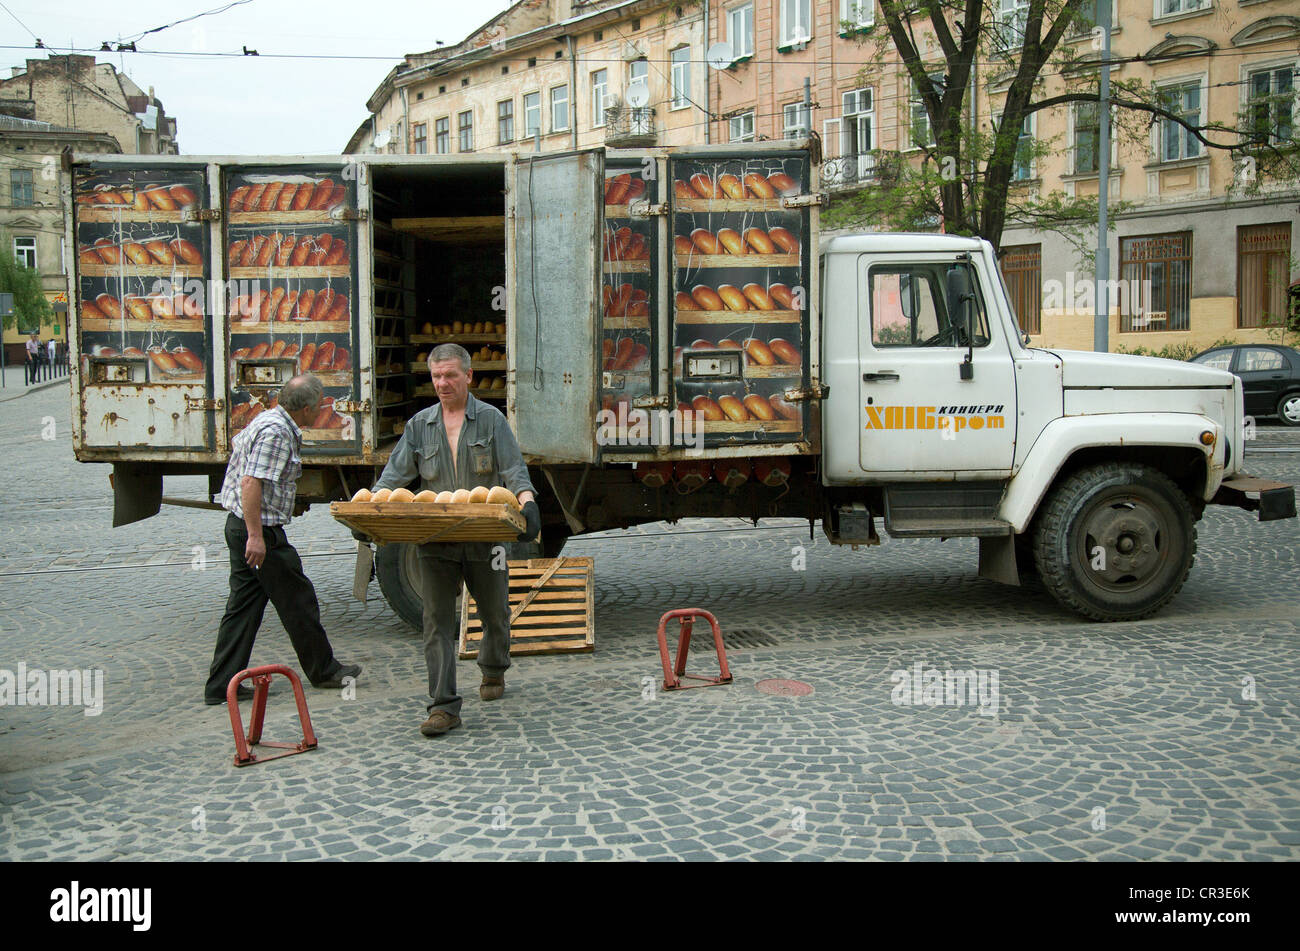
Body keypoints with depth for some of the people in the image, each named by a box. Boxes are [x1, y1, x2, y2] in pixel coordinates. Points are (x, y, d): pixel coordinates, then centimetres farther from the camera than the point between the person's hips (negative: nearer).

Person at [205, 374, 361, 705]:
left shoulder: (267, 419, 12)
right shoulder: (276, 434, -20)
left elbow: (236, 444, 32)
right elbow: (251, 483, -27)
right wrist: (256, 536, -28)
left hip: (241, 526, 10)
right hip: (260, 531, -10)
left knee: (242, 606, 11)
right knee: (298, 602, 3)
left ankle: (220, 686, 12)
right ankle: (323, 671, 16)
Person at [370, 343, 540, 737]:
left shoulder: (491, 419, 2)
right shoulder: (419, 425, 10)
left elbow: (514, 469, -7)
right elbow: (396, 473, 6)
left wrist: (528, 502, -26)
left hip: (485, 538, -1)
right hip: (435, 540, 1)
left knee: (495, 613, 15)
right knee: (437, 622, -4)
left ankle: (493, 670, 43)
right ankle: (443, 707, -2)